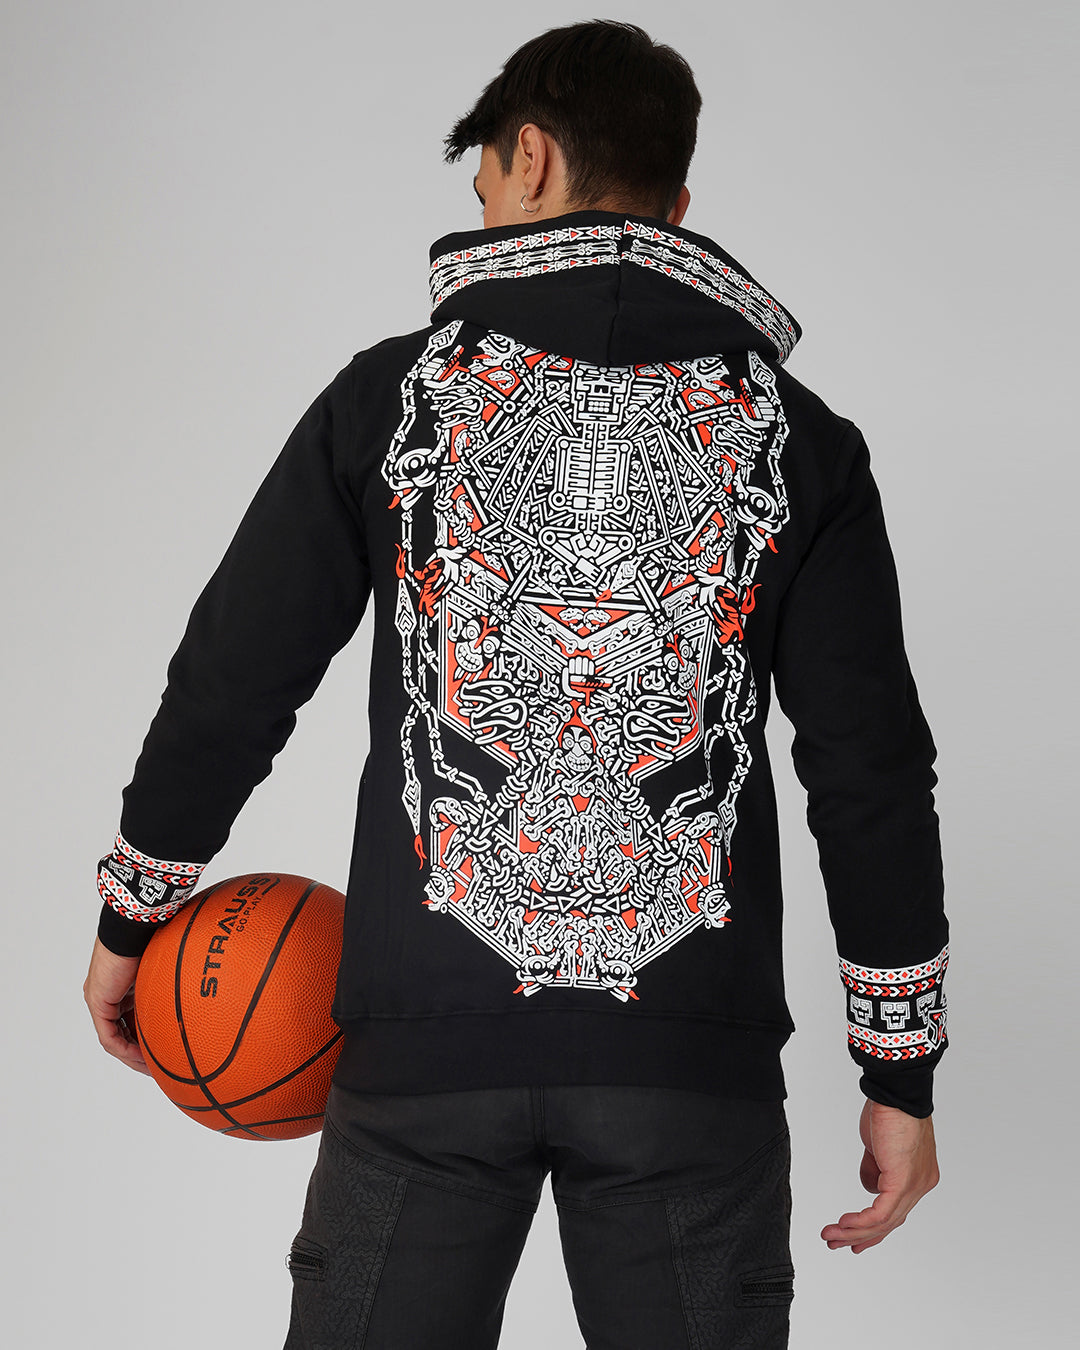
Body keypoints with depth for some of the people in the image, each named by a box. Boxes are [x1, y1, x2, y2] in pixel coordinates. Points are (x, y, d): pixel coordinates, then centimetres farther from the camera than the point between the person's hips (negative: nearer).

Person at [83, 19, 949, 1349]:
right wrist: (901, 1069, 8)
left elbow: (231, 680, 4)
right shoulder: (796, 437, 1)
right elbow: (872, 772, 0)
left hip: (425, 1038, 0)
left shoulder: (394, 393, 0)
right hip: (695, 1049, 1)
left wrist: (133, 911, 19)